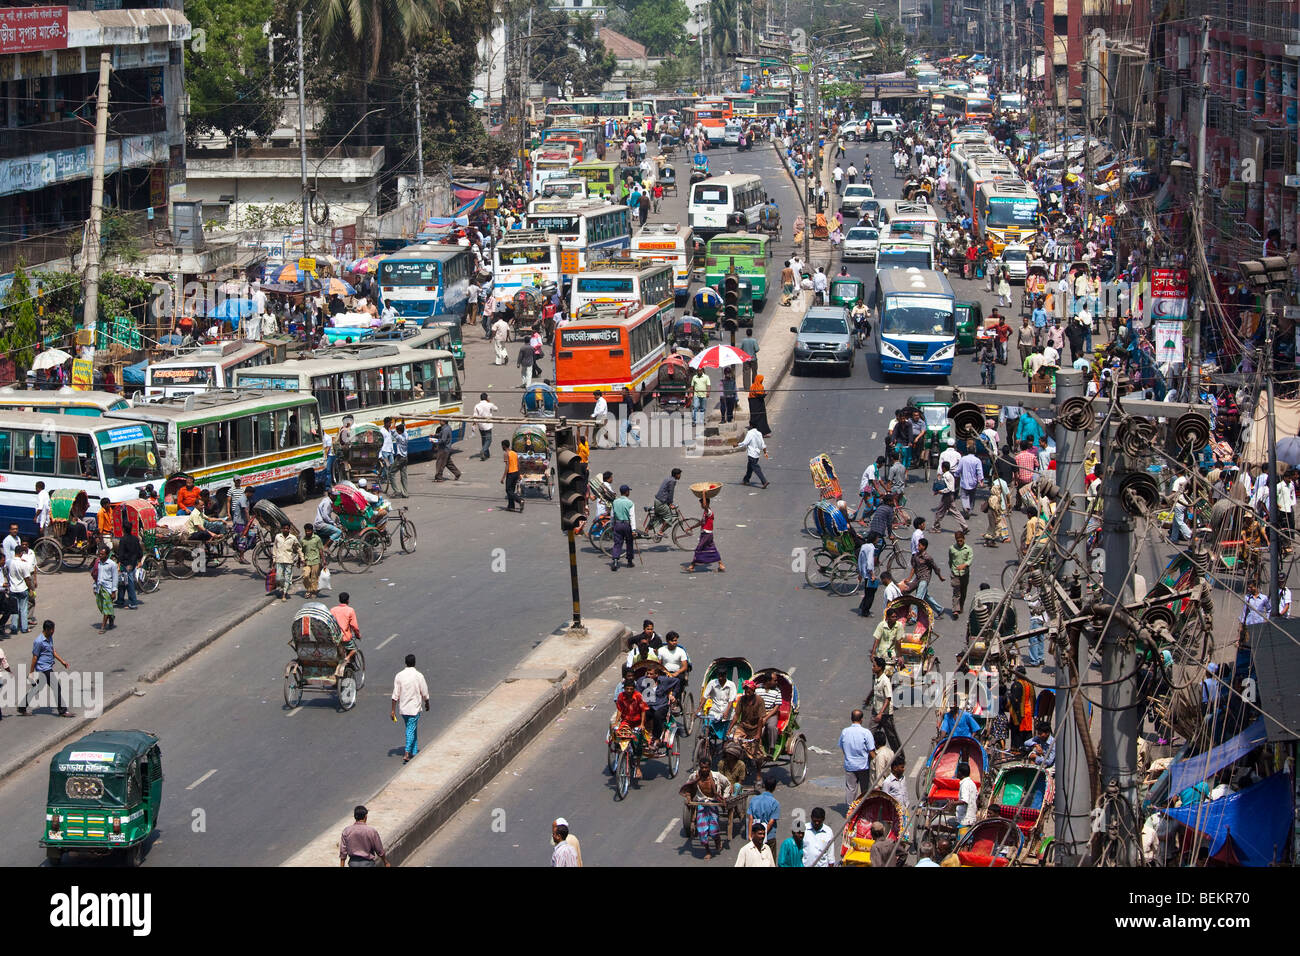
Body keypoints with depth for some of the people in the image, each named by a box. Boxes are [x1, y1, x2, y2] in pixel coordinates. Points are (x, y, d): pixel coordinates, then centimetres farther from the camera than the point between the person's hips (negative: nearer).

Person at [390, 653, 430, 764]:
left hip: (403, 708, 3)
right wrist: (427, 704, 15)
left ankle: (414, 751, 29)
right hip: (414, 707, -3)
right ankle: (407, 753, -13)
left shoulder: (399, 676, -6)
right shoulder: (419, 676, -12)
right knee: (411, 730, -1)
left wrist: (393, 710, -1)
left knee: (411, 729, 19)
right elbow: (424, 693, -4)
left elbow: (395, 695, -5)